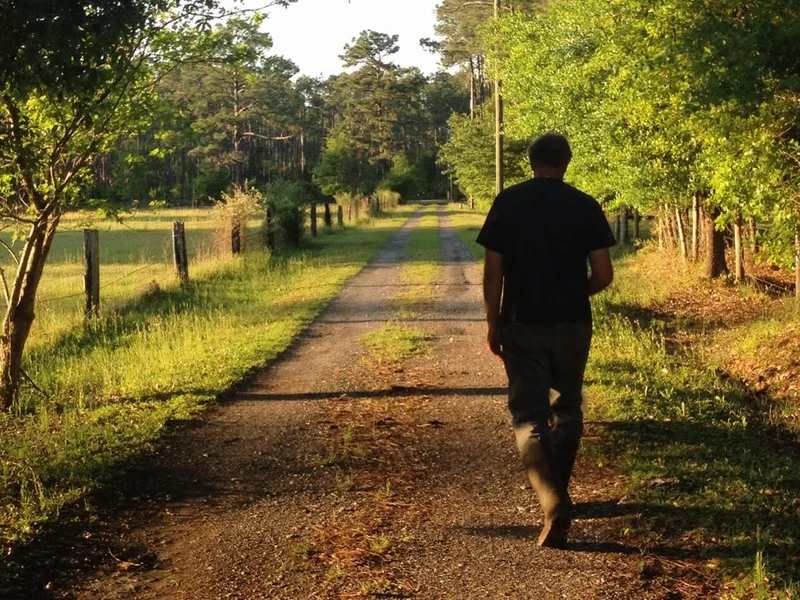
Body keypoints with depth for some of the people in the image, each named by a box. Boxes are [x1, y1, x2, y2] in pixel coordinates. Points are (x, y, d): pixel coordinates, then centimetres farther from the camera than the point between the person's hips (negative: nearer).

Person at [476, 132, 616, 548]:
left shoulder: (508, 203, -3)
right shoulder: (586, 206, -2)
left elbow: (493, 272, -4)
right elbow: (603, 275, -3)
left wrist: (493, 325, 6)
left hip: (522, 325, -1)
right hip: (573, 324, 1)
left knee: (529, 416, 0)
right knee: (567, 409, 18)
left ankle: (552, 501, -17)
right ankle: (557, 492, 29)